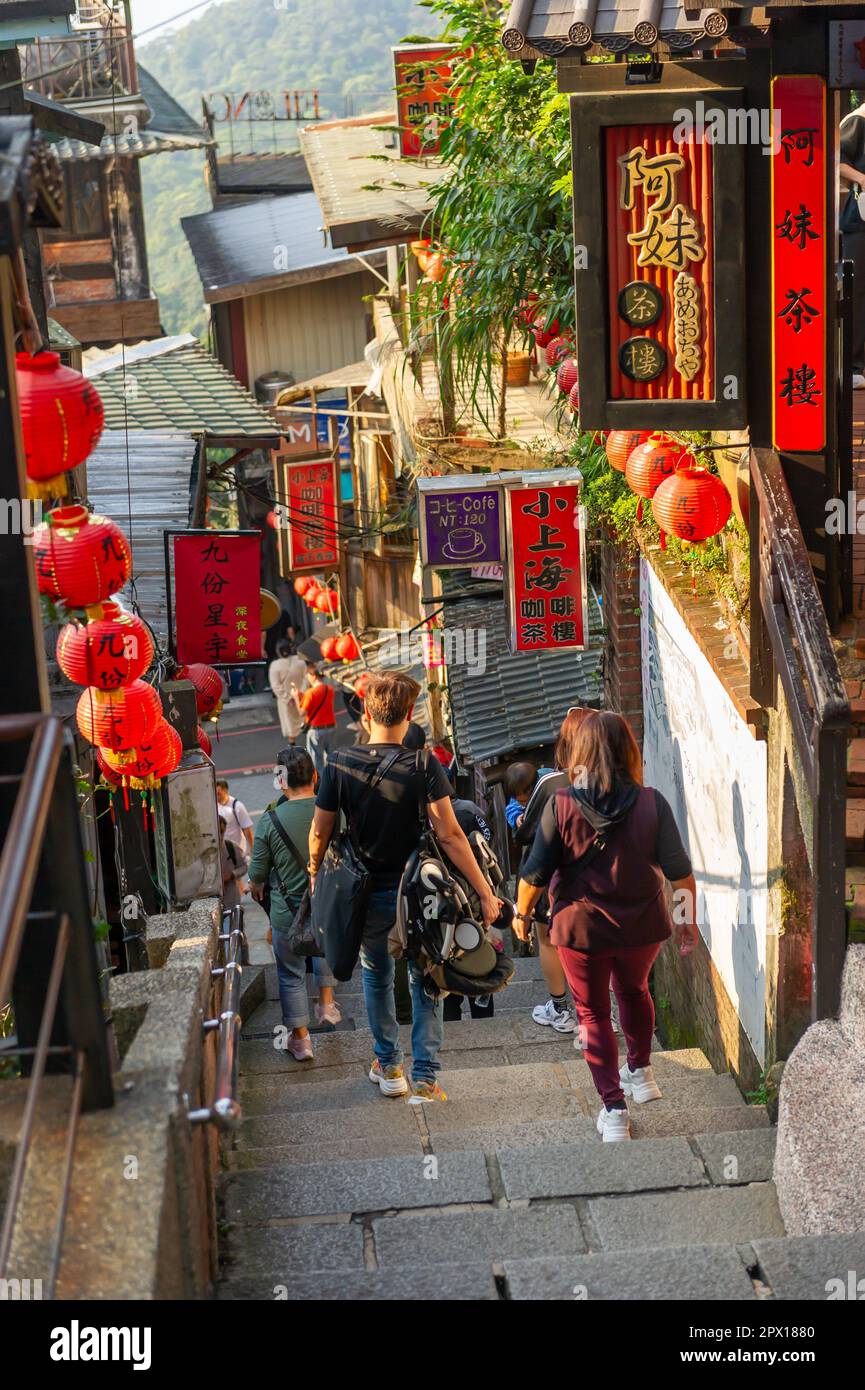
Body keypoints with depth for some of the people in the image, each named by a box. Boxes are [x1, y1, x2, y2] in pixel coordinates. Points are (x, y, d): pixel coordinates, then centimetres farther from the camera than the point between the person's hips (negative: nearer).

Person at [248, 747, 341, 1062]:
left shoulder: (270, 821, -16)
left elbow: (258, 873, -6)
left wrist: (256, 888, 17)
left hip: (288, 911, -2)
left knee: (291, 973, 16)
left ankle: (300, 1038, 24)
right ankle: (326, 1004, 34)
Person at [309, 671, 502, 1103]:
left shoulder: (341, 765, -9)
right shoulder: (424, 766, -15)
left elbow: (319, 833, -2)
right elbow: (449, 836, -19)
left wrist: (315, 874, 18)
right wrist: (485, 893, -14)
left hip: (367, 896, 2)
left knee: (376, 978, 22)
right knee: (424, 984, 11)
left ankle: (388, 1066, 31)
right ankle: (424, 1080, 6)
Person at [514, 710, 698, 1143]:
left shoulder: (560, 806, -14)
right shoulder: (651, 803, -11)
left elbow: (535, 872, -9)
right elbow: (679, 870, -7)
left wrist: (522, 914, 8)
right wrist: (688, 920, 7)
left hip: (582, 928, -2)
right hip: (642, 927, 2)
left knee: (594, 1013, 14)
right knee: (633, 991, 30)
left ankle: (614, 1108, 10)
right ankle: (640, 1072, 43)